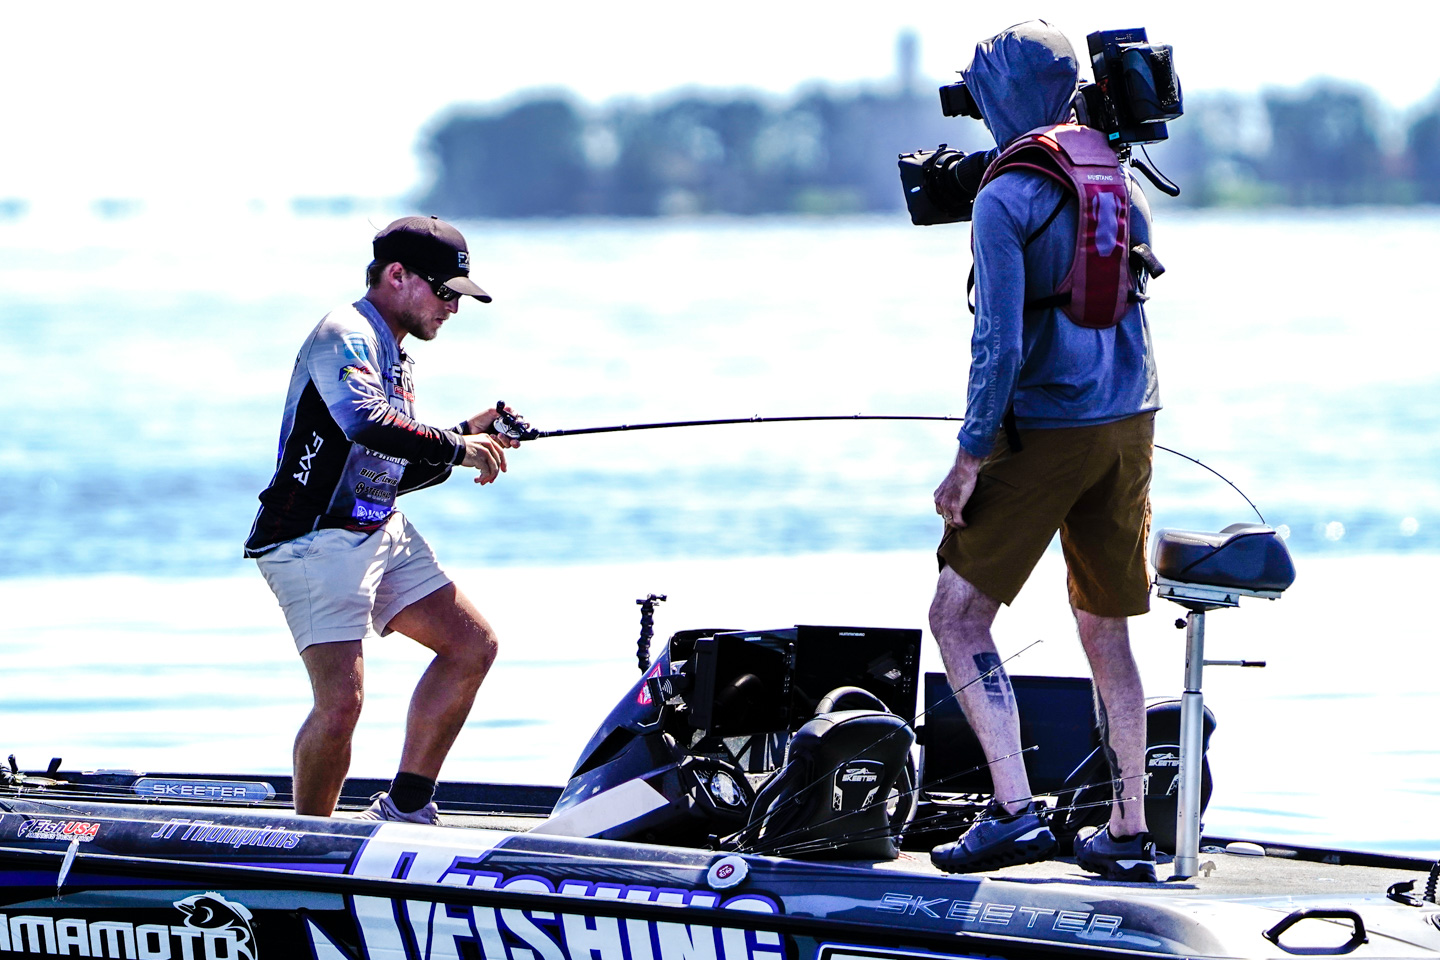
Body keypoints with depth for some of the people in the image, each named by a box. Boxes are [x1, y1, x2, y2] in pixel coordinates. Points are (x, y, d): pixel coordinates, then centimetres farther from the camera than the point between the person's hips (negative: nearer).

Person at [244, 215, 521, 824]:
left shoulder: (393, 354, 19)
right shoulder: (345, 336, -14)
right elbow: (369, 425, -34)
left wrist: (471, 435, 11)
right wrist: (457, 447, -22)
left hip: (381, 534, 11)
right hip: (315, 542, -11)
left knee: (473, 646, 11)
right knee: (341, 702, -21)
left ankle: (404, 809, 17)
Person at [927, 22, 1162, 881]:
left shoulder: (1007, 199, -13)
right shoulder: (1123, 185, 8)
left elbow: (1001, 342, -19)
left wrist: (970, 456, -14)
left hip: (1046, 428, -7)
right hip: (1132, 423, 7)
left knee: (960, 615, -1)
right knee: (1106, 628, 14)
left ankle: (1016, 812, -13)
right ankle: (1130, 834, 15)